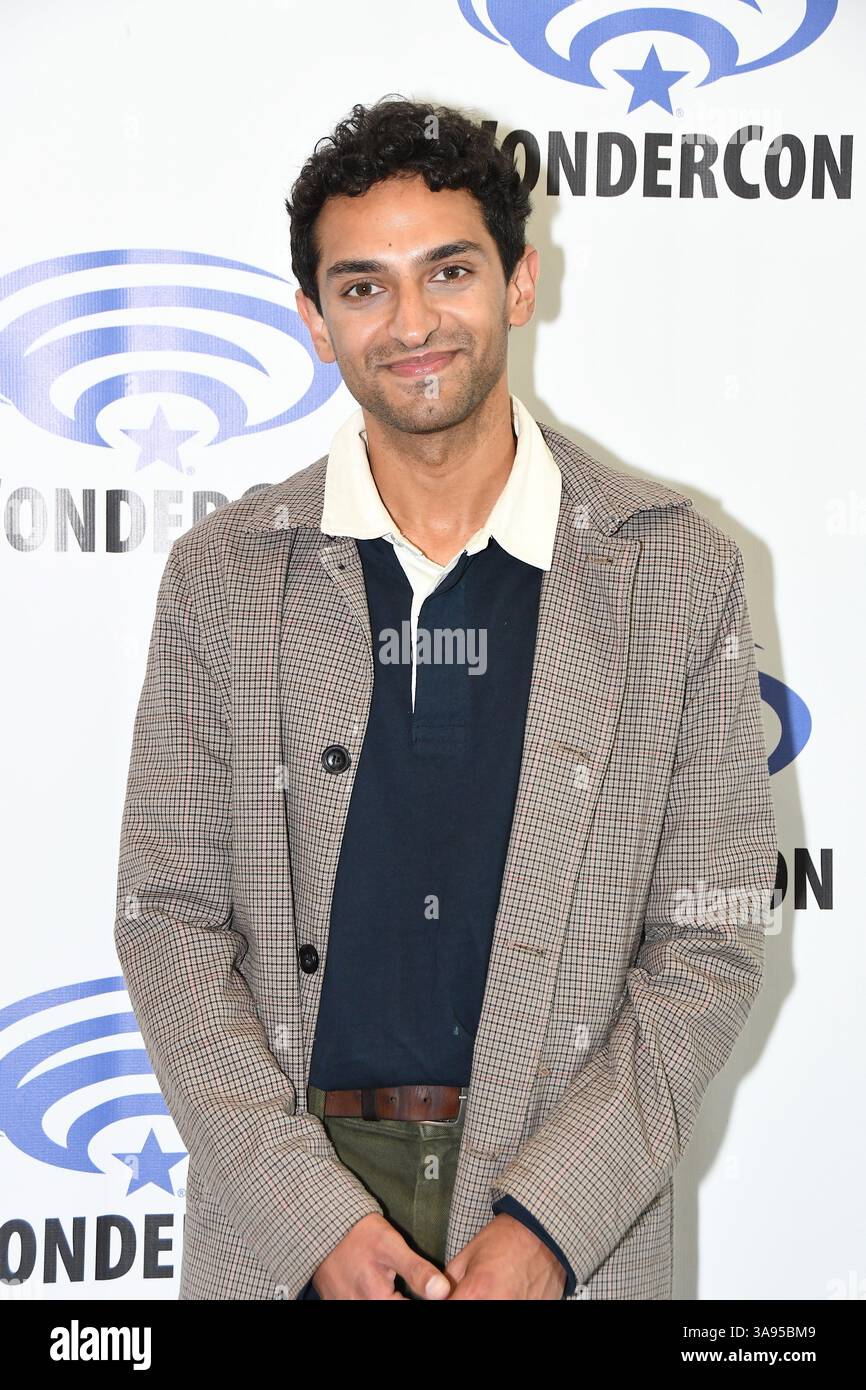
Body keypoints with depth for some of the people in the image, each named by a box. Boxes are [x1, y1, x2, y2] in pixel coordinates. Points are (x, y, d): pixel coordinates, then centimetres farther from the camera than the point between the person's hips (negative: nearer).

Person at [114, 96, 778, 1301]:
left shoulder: (678, 572, -4)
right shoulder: (223, 576, -1)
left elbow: (710, 942, -4)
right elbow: (169, 918, -2)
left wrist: (544, 1222, -13)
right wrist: (312, 1211, -12)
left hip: (567, 1221, 0)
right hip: (282, 1212, 1)